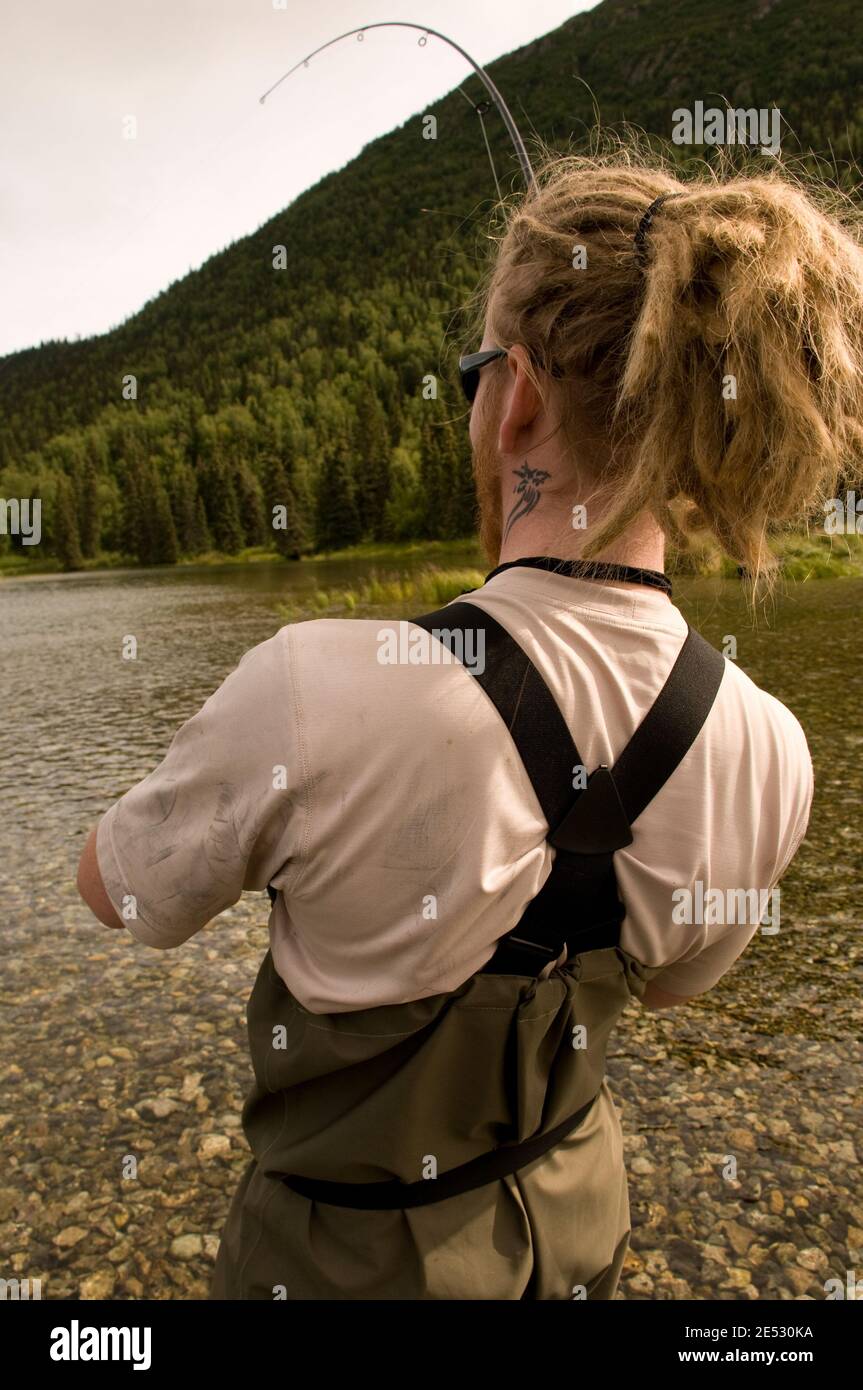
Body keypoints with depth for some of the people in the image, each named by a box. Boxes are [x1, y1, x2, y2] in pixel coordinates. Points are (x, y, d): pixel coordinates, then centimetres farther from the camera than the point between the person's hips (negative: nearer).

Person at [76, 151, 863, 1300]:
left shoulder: (315, 693, -37)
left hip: (347, 1255, -3)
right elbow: (669, 979, 0)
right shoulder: (770, 753, -21)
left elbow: (116, 890, -15)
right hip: (574, 1225, 5)